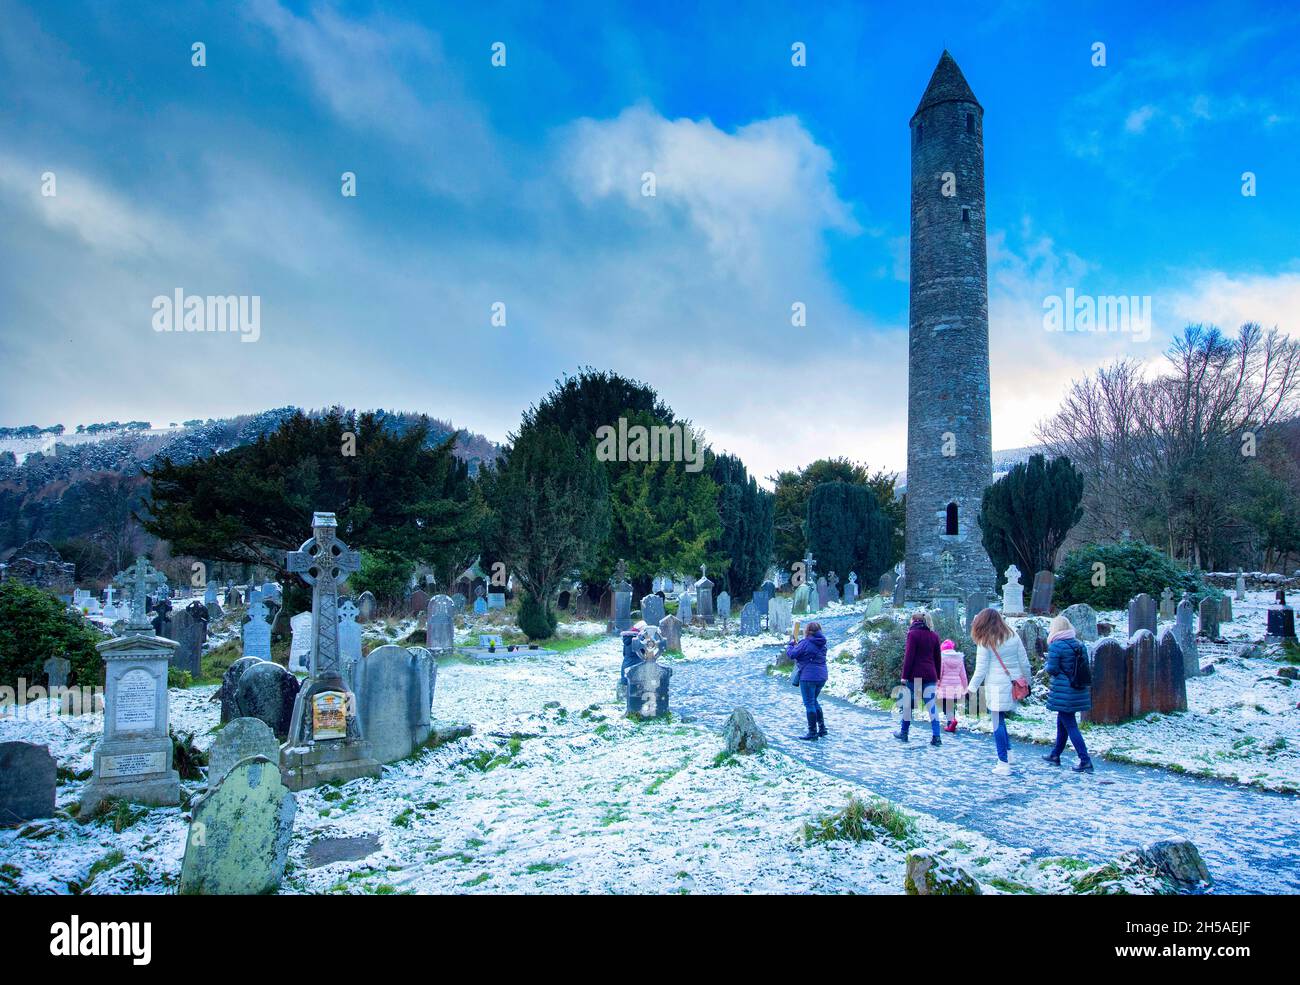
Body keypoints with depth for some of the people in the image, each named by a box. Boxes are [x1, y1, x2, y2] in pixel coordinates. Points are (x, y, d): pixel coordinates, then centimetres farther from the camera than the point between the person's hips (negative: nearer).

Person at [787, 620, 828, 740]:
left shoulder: (805, 643, -15)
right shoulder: (822, 644, 9)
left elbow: (792, 654, -11)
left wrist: (790, 645, 9)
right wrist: (797, 645, 17)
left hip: (808, 677, -8)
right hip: (821, 676, 8)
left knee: (809, 704, -1)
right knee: (814, 701, 23)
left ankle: (812, 733, 1)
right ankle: (822, 728, 23)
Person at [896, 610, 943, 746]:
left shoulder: (913, 633, -7)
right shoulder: (934, 635, 9)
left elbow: (909, 656, -11)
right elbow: (937, 658, 13)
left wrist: (904, 676, -9)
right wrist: (938, 677, 20)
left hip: (915, 675, -4)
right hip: (930, 675, 4)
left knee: (908, 704, 9)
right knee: (931, 705, 1)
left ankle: (904, 733, 20)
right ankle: (936, 736, -7)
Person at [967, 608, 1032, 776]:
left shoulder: (985, 642, -6)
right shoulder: (1013, 636, 7)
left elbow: (981, 669, -5)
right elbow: (1024, 662, 11)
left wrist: (972, 687, 5)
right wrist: (1027, 680, 24)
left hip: (996, 686, -5)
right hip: (1013, 685, 5)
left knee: (998, 723, 0)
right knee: (1000, 720, 18)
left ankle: (1004, 764, 0)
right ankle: (1008, 752, 10)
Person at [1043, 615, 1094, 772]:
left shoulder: (1056, 646, -15)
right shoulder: (1080, 645, 6)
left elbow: (1051, 669, -15)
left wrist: (1047, 667, 5)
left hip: (1063, 693, -8)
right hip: (1079, 691, 8)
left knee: (1070, 725, -3)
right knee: (1062, 722, 21)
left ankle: (1085, 760, -7)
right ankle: (1055, 755, 33)